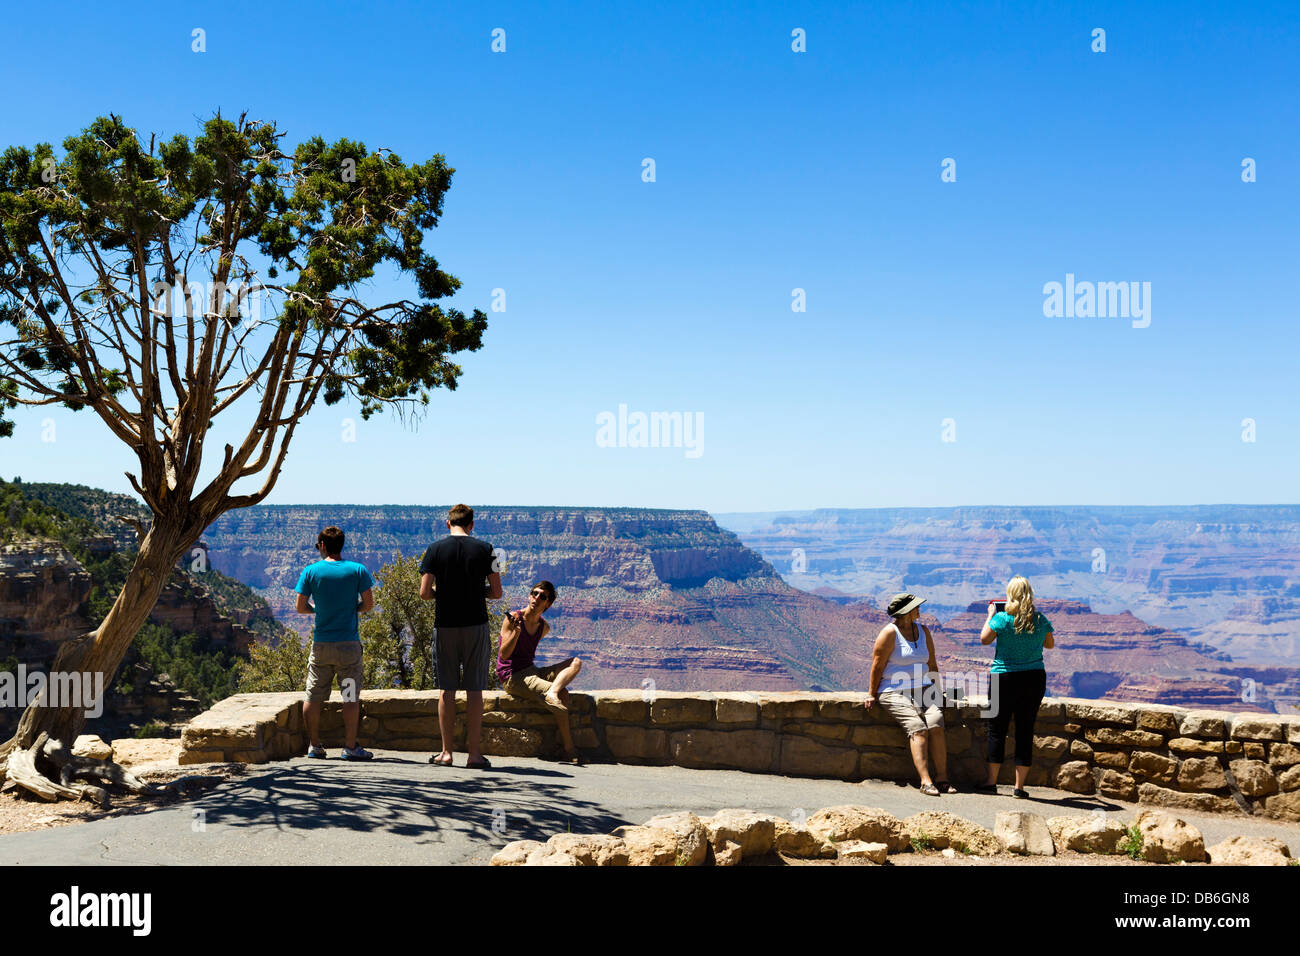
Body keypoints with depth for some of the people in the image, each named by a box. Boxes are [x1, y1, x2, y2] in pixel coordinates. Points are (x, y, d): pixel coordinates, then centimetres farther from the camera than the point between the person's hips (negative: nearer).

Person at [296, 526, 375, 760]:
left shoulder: (310, 571, -1)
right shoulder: (357, 570, -2)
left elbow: (301, 607, -1)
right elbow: (368, 604, -2)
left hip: (320, 644, 1)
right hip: (348, 643, -1)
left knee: (313, 696, 11)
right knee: (350, 697, 3)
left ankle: (314, 745, 14)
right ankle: (350, 747, 2)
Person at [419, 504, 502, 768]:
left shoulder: (435, 549, -1)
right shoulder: (484, 549, -1)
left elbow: (424, 593, -5)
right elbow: (496, 592, 0)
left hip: (445, 626, 1)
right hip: (476, 626, 0)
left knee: (447, 690, 7)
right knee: (474, 690, 3)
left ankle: (446, 752, 9)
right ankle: (474, 753, 4)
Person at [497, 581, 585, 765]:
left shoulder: (544, 628, 9)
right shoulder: (513, 618, -10)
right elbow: (504, 655, -17)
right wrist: (516, 632, -30)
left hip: (530, 671, 7)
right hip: (511, 677, -7)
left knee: (575, 662, -8)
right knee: (563, 694, -24)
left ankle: (552, 692, -34)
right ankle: (569, 749, -18)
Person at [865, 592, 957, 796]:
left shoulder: (923, 631, 15)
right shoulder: (890, 633, -5)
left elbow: (932, 664, 22)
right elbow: (878, 664, -4)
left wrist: (937, 691, 17)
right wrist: (872, 694, -3)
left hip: (922, 689, 5)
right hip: (894, 692, -5)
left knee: (936, 725, -22)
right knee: (917, 728, -26)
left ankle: (942, 778, -22)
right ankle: (926, 781, -30)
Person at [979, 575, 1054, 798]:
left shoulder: (1002, 618, -11)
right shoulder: (1041, 620, -2)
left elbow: (984, 639, 2)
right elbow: (1050, 644, 15)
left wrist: (990, 615, 14)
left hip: (1004, 678, -2)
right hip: (1034, 679, 3)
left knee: (997, 729, 8)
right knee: (1025, 730, 7)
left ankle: (992, 782, 12)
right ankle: (1019, 786, 7)